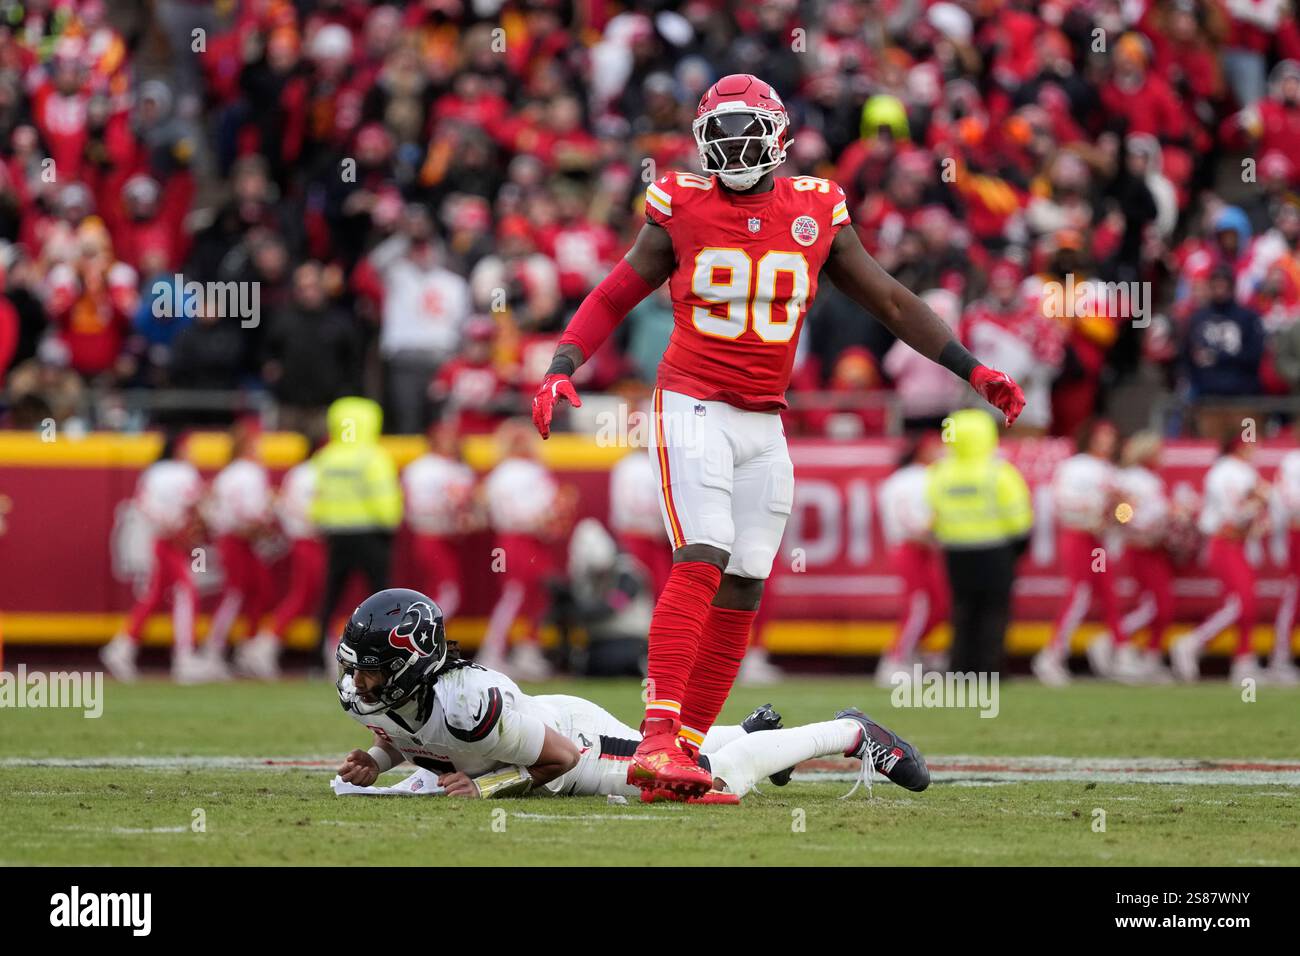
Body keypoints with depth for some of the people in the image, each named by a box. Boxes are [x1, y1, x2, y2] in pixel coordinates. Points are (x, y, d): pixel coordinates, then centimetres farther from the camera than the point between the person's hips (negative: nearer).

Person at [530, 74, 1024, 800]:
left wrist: (970, 369, 10)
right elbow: (614, 298, 7)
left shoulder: (816, 215, 6)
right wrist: (561, 369, -6)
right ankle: (659, 737, -25)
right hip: (693, 407, -4)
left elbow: (891, 301, 13)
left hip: (765, 425, 4)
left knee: (744, 587, 0)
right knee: (702, 561, -20)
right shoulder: (682, 210, 0)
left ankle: (686, 749, 4)